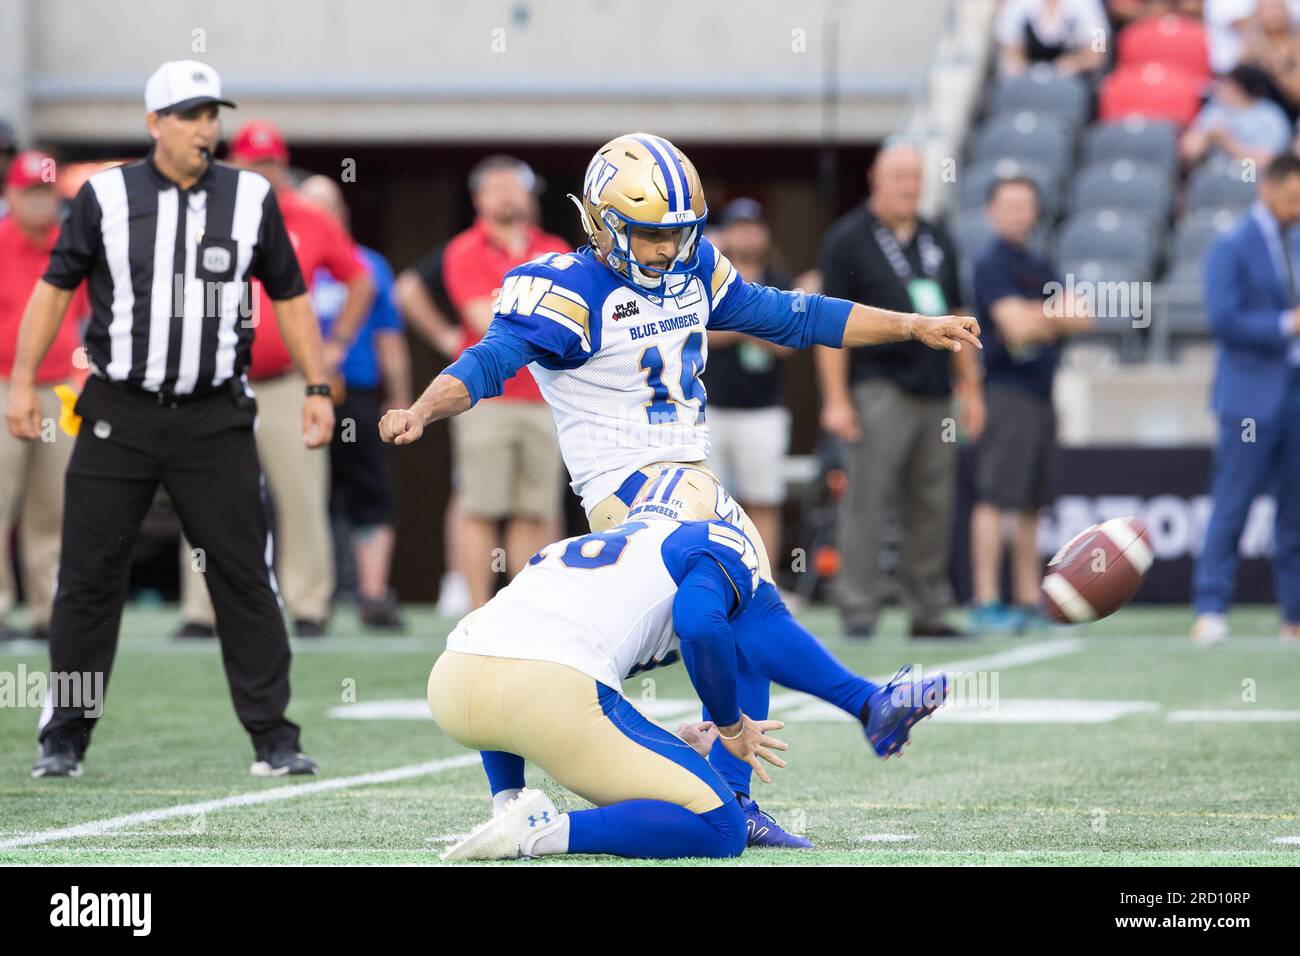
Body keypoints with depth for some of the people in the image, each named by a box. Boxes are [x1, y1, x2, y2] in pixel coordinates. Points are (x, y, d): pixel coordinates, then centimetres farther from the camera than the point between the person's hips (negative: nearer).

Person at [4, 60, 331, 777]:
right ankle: (65, 736, 11)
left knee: (244, 577, -1)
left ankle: (272, 737, 4)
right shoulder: (104, 196, 1)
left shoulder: (251, 198, 5)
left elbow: (289, 295, 12)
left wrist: (317, 386, 6)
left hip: (215, 419, 1)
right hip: (118, 415, -1)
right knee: (88, 576, 1)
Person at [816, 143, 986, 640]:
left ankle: (929, 612, 11)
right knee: (867, 501, -8)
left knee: (932, 507, 6)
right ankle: (857, 610, -5)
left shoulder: (936, 241, 18)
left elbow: (955, 317, 22)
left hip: (934, 392, 6)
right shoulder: (848, 239, -1)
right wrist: (836, 399, -13)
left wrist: (970, 387, 16)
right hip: (878, 389, -6)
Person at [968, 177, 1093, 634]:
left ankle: (1028, 602, 13)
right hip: (1006, 390, -8)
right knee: (994, 499, -11)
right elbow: (1018, 326, -17)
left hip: (1040, 393, 8)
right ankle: (986, 604, -12)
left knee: (1031, 506, 10)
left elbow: (1082, 317, 10)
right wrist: (1057, 315, 2)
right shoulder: (992, 263, -7)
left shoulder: (1041, 267, 19)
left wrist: (1038, 316, -7)